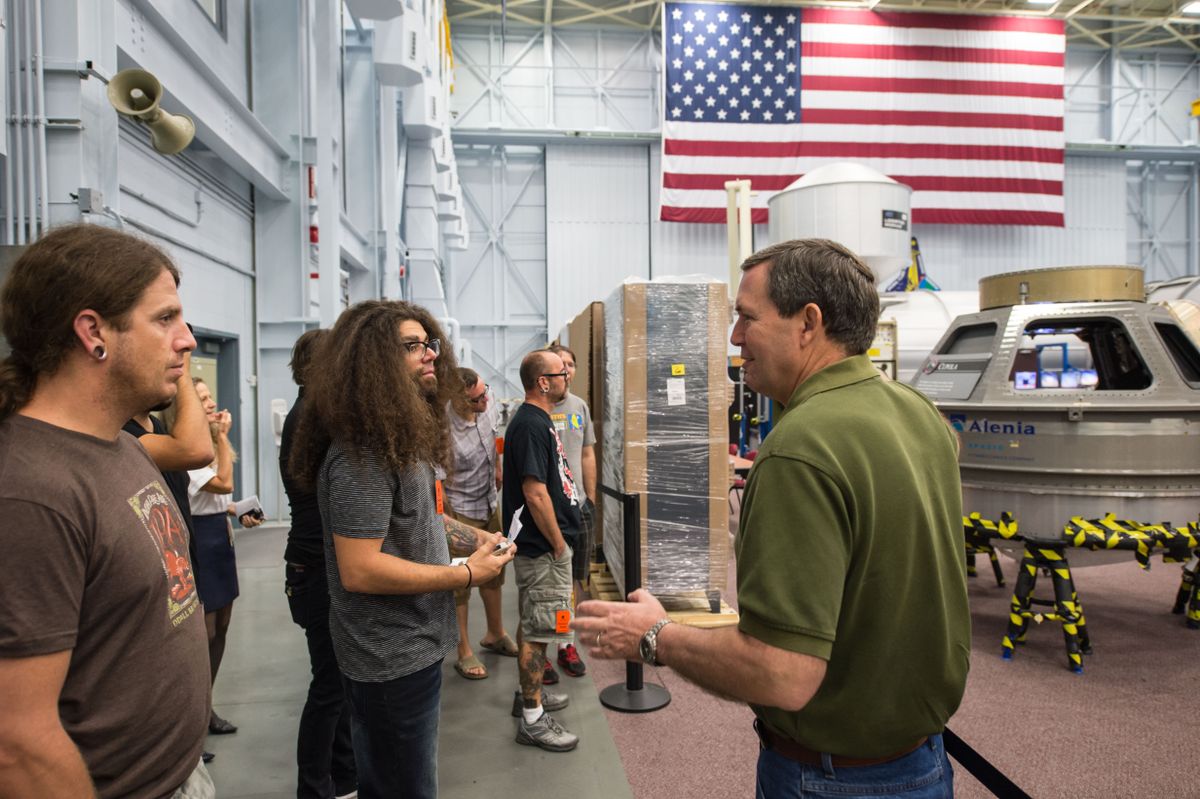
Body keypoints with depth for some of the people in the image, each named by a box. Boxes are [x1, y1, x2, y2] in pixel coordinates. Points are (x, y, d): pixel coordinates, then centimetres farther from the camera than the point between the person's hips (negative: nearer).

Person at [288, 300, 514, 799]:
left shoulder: (404, 436, 8)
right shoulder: (362, 454, -24)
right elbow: (359, 570, -27)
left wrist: (473, 538, 2)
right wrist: (466, 575, -21)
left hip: (413, 642, 9)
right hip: (392, 658, -9)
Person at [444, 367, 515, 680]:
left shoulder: (488, 410, -8)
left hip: (491, 505, 7)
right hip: (461, 513, -7)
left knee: (494, 573, 20)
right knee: (461, 583, 6)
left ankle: (495, 634, 41)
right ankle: (464, 653, 22)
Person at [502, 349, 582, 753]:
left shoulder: (537, 420, 12)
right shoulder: (531, 425, -21)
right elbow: (535, 494, -25)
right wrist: (557, 543, -16)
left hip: (541, 546, 11)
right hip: (542, 548, -11)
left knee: (532, 625, 20)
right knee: (538, 630, -1)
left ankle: (530, 694, 34)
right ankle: (532, 718, 9)